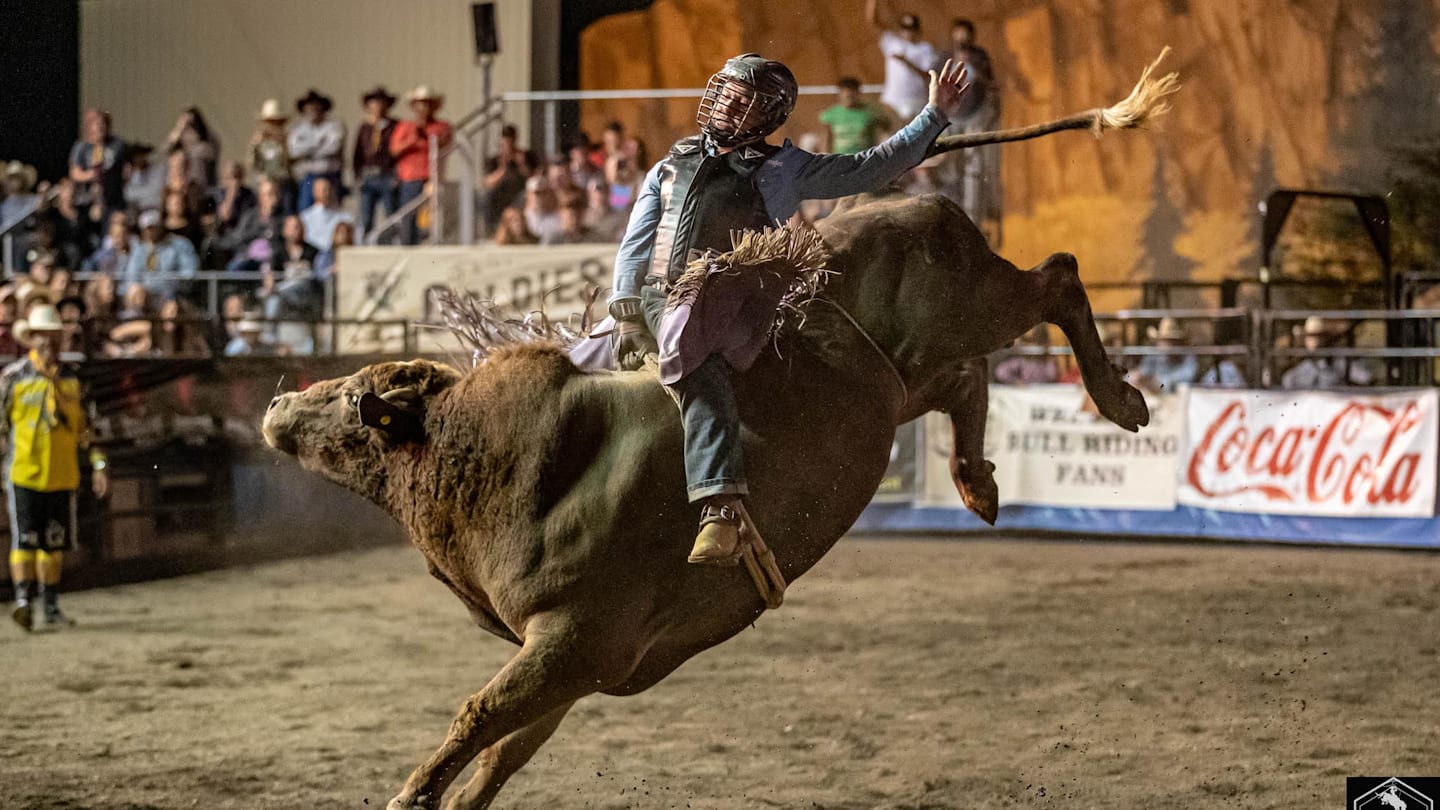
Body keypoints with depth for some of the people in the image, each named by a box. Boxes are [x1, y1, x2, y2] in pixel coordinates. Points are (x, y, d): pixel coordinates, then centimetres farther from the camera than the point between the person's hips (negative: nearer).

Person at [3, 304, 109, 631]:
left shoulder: (71, 379, 9)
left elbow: (86, 426, 13)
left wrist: (98, 466, 7)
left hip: (62, 475, 4)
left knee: (54, 543, 9)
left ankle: (51, 607, 17)